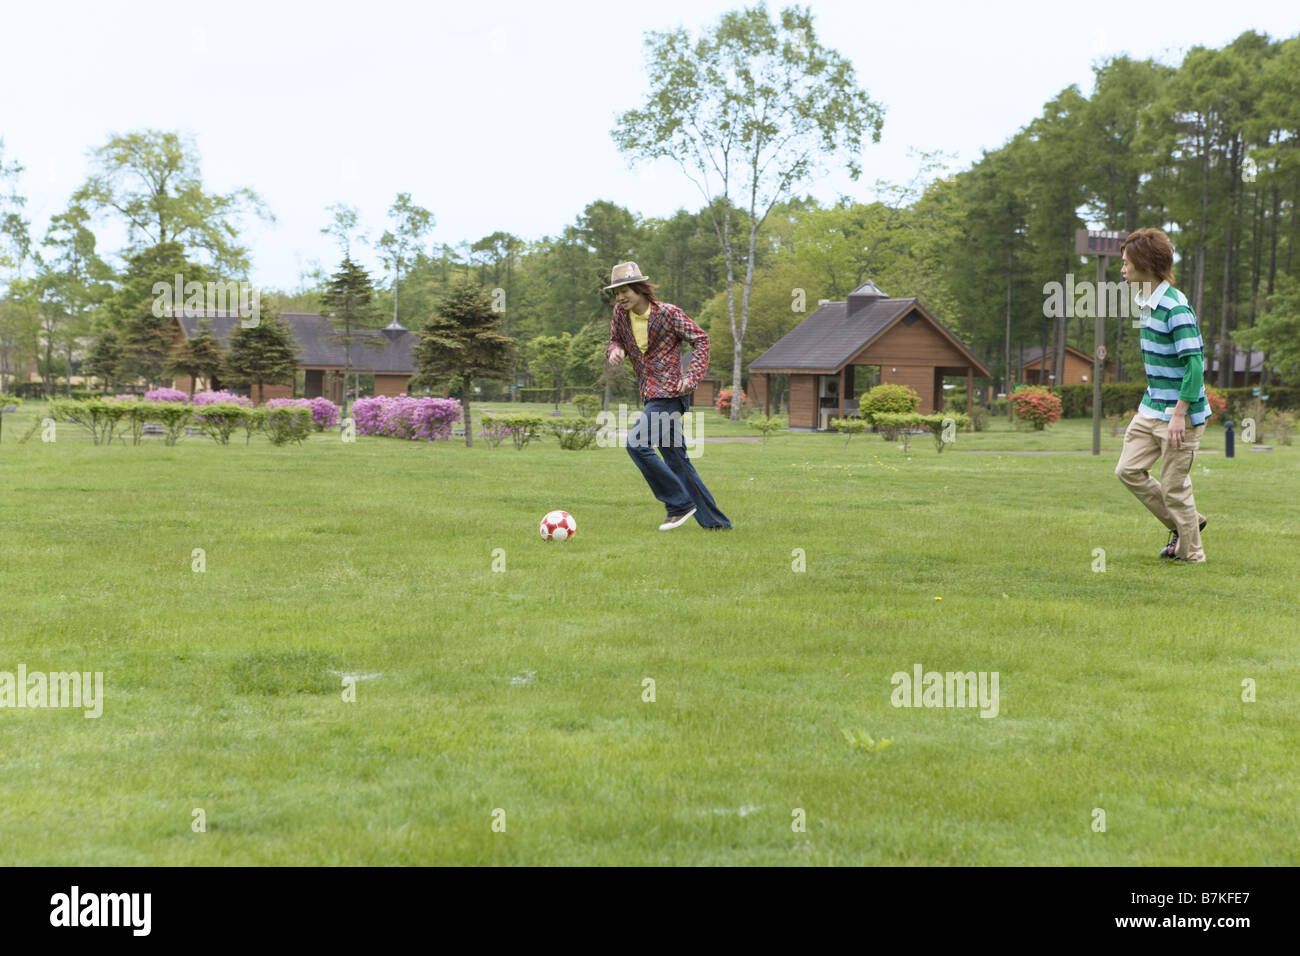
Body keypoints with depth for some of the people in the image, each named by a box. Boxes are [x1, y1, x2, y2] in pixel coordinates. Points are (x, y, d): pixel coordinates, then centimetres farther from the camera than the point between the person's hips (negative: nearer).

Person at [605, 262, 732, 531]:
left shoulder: (669, 313, -12)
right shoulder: (621, 313, 5)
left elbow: (700, 339, -5)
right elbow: (616, 339, 19)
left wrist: (692, 376, -15)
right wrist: (615, 350, -6)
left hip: (670, 393, -8)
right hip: (652, 396, 8)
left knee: (636, 443, -21)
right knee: (676, 460, 10)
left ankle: (679, 503, -11)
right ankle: (715, 521, 17)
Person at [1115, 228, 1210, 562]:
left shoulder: (1176, 308, -20)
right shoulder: (1146, 303, 9)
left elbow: (1195, 363, -24)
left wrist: (1179, 414, -25)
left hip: (1180, 413, -9)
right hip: (1151, 409, 9)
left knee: (1174, 485, -1)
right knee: (1129, 470, 8)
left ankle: (1190, 552, 15)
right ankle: (1183, 523, 22)